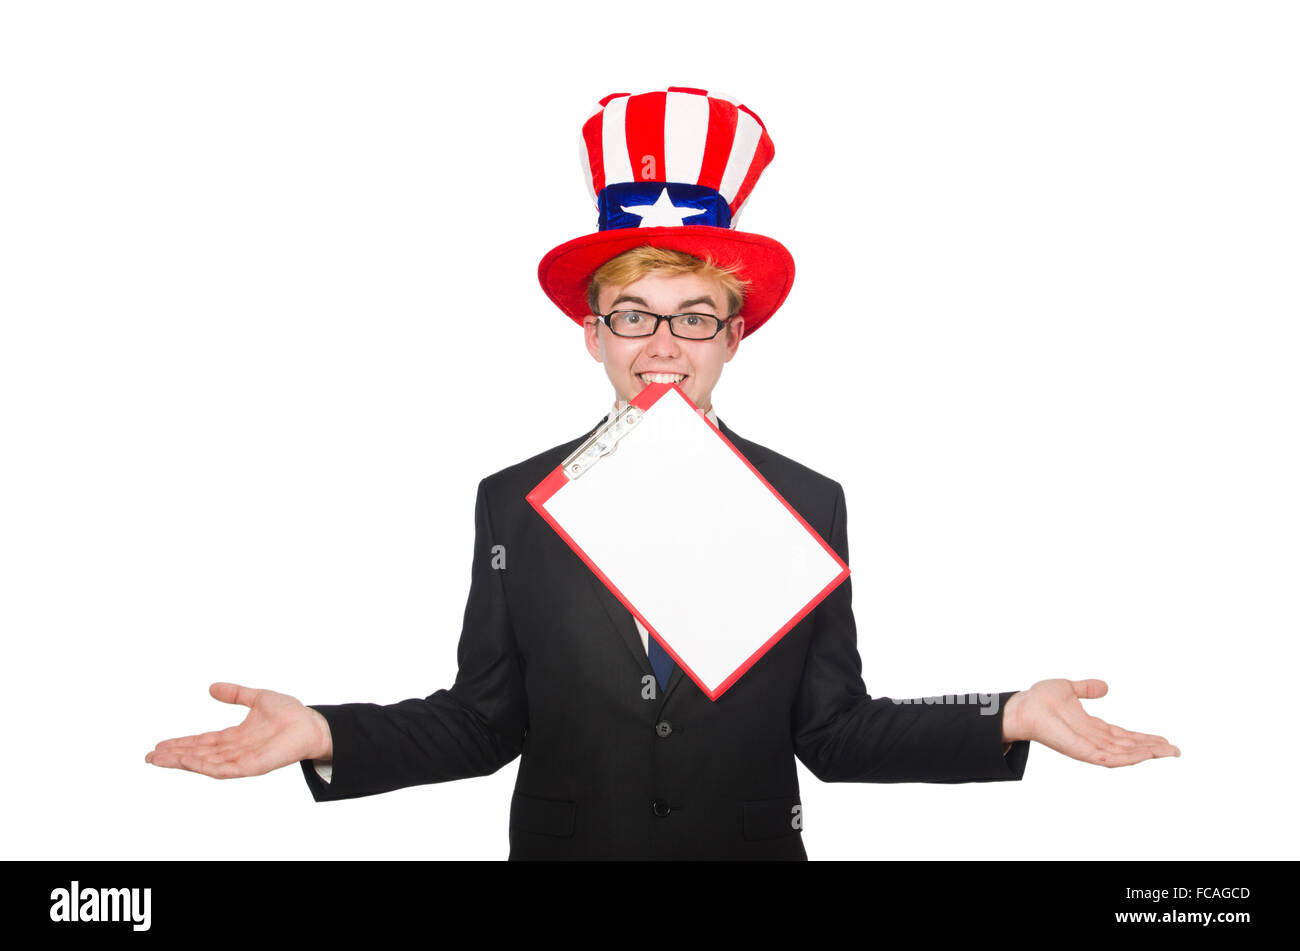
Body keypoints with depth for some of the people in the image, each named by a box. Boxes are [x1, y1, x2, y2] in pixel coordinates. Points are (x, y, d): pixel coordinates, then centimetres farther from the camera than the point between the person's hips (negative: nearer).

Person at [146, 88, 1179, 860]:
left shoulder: (811, 505, -6)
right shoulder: (514, 504, -7)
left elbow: (834, 731, -3)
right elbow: (483, 721, -4)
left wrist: (1010, 718, -14)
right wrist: (324, 734, -18)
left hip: (753, 840, 1)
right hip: (566, 839, 0)